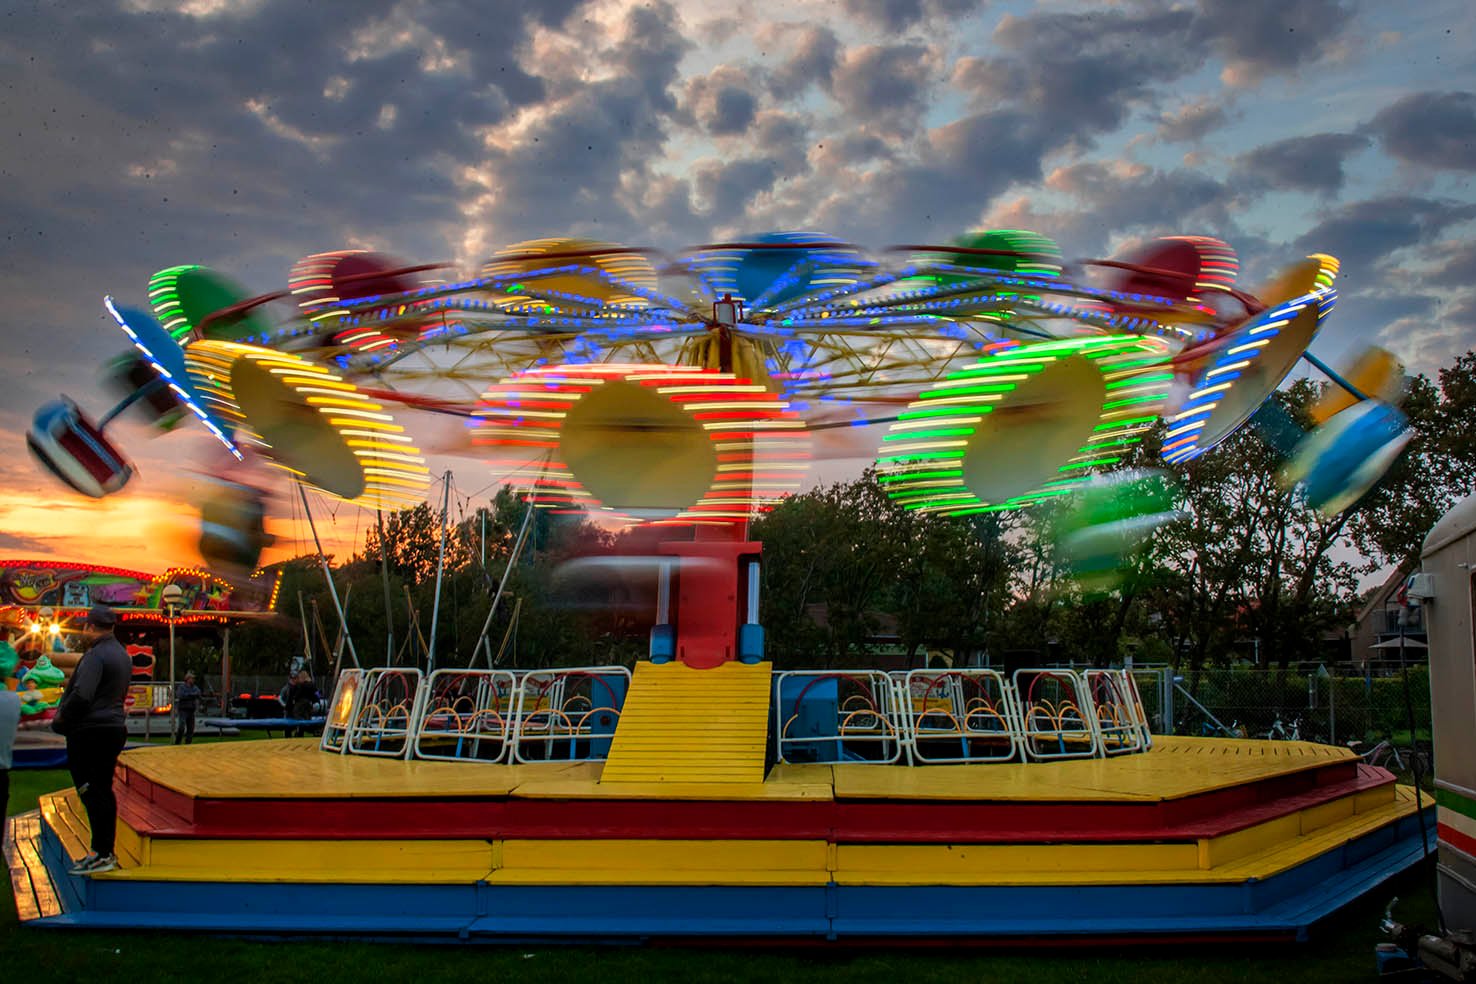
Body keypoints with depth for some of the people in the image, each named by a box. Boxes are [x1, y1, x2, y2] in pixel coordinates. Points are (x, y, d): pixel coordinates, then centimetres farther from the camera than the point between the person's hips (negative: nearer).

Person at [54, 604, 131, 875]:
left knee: (91, 793, -5)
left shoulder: (96, 655, -17)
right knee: (104, 791, 14)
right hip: (114, 728, 9)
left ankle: (102, 855, -4)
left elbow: (81, 696, -25)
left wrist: (61, 721, -9)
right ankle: (106, 852, 18)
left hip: (89, 733, -9)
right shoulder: (122, 654, 13)